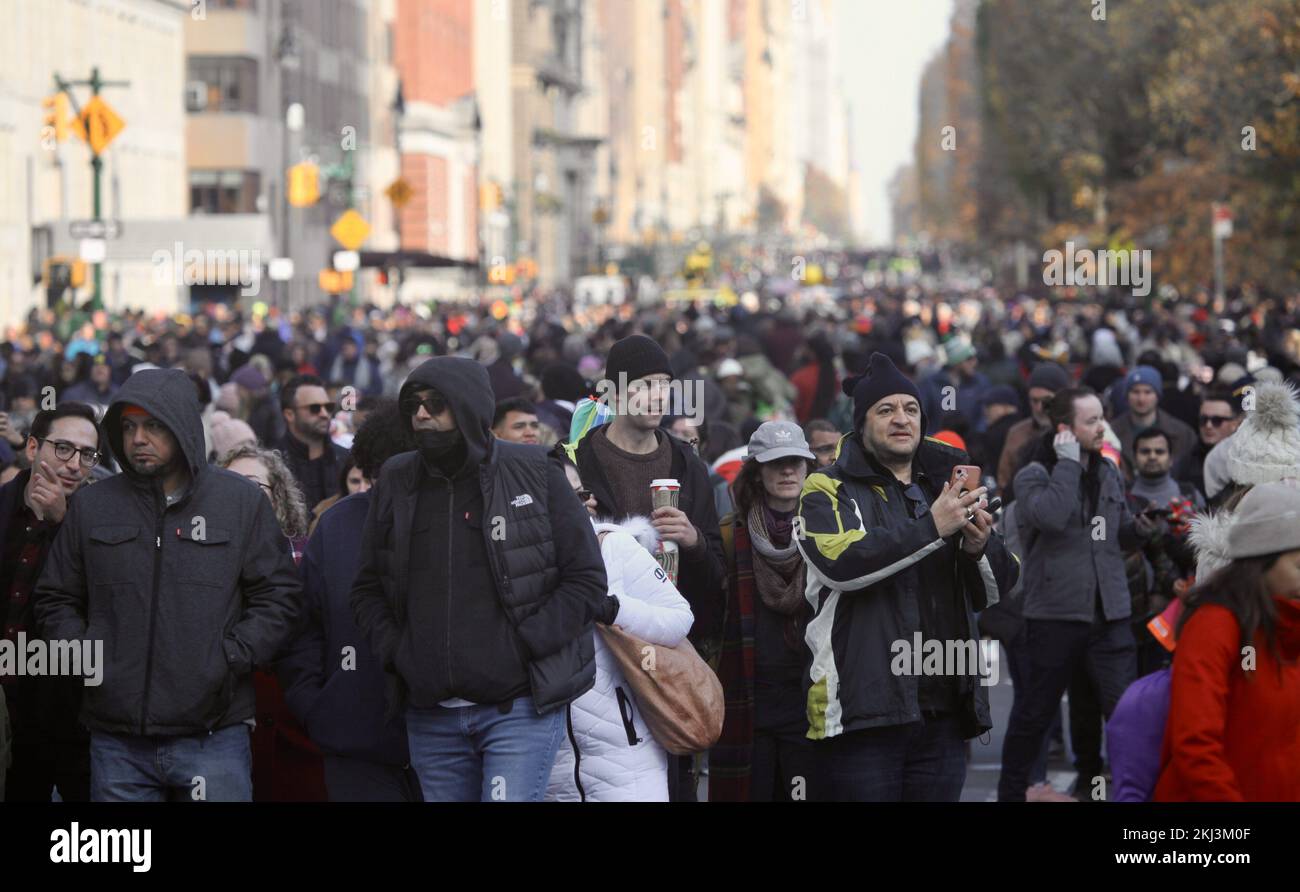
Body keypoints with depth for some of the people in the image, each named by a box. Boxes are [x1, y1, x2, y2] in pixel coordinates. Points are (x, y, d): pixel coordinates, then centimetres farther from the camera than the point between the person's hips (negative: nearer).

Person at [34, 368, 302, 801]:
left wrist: (228, 659, -7)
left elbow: (278, 598, 4)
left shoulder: (241, 501, 4)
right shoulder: (91, 505, 9)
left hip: (213, 732, -2)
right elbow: (56, 599, 18)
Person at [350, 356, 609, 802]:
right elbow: (367, 590, 16)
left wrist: (518, 647, -12)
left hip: (519, 708, -4)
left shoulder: (535, 476, -2)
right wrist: (396, 652, -1)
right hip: (431, 718, 4)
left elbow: (586, 580, -4)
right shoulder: (395, 485, 9)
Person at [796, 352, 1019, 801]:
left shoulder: (944, 487, 19)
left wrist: (980, 546, -7)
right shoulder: (830, 490, 2)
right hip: (864, 709, -5)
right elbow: (840, 562, -19)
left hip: (943, 710, 5)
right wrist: (931, 526, -20)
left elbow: (996, 590, 15)